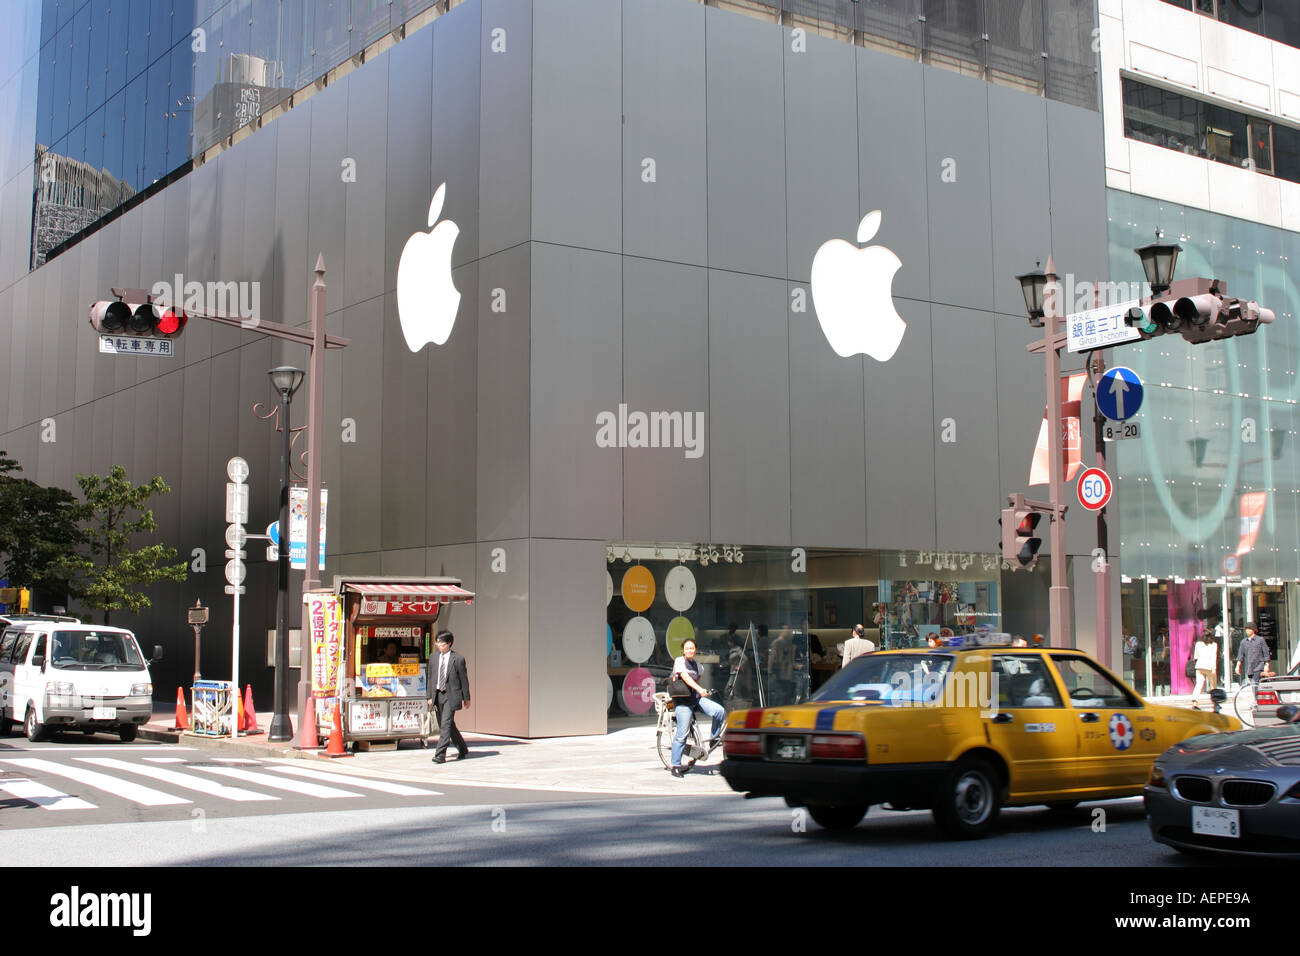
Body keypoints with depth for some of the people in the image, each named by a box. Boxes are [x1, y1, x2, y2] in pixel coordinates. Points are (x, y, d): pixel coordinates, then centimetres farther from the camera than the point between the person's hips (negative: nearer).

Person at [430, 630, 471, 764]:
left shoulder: (458, 659, -5)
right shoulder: (434, 659, 11)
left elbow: (464, 680, -1)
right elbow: (431, 679, 15)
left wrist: (466, 698, 1)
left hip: (451, 696, -6)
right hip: (438, 695, 6)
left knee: (446, 724, -14)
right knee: (447, 726, 12)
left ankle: (440, 755, -16)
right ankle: (463, 750, 28)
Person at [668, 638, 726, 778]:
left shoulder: (696, 664, 12)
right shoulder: (679, 661, -8)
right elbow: (686, 677, -24)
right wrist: (700, 689, -36)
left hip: (697, 698, 6)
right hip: (683, 701, -6)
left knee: (719, 711, -17)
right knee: (682, 734, -8)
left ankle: (714, 739, 5)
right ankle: (675, 765, 3)